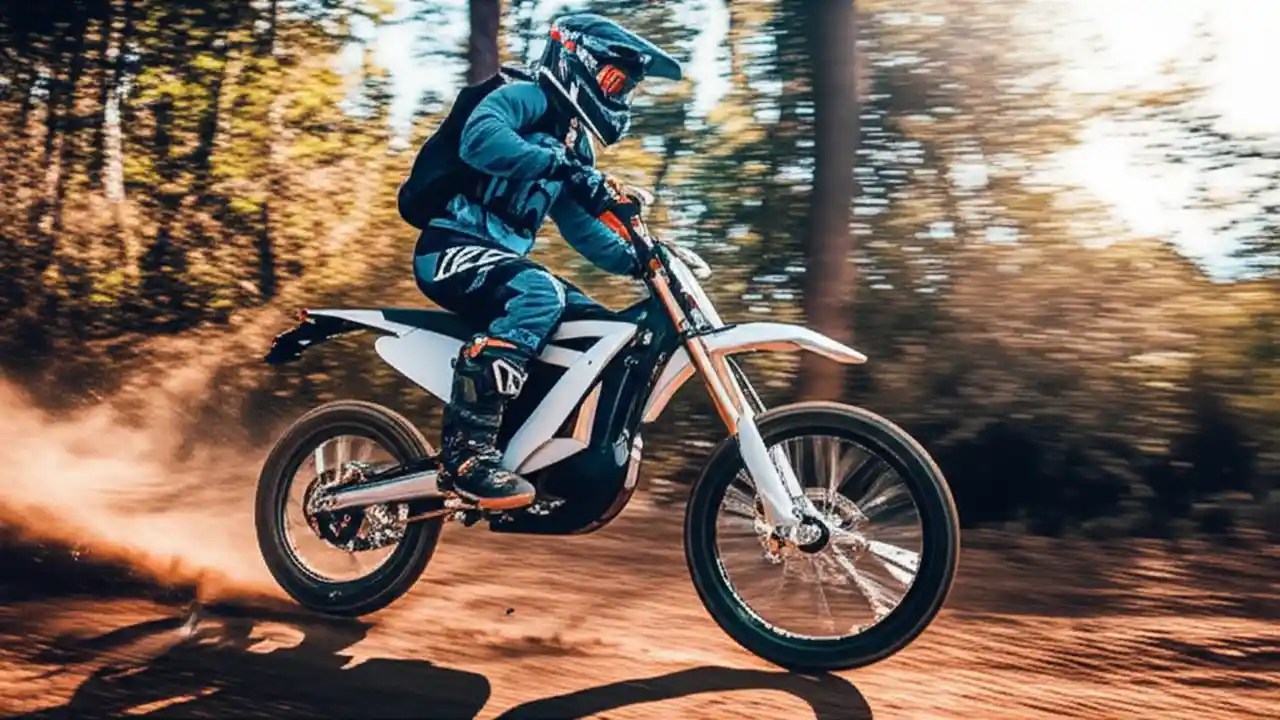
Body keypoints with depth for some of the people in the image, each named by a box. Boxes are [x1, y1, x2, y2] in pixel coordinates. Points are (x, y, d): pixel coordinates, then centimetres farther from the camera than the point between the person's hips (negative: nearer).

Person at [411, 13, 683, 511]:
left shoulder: (575, 145, 21)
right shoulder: (525, 99, -6)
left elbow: (580, 226, 23)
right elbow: (478, 137, -28)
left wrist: (635, 260, 8)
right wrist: (561, 166, -34)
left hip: (502, 259, 9)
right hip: (453, 248, -9)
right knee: (541, 293, -36)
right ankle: (465, 451, -39)